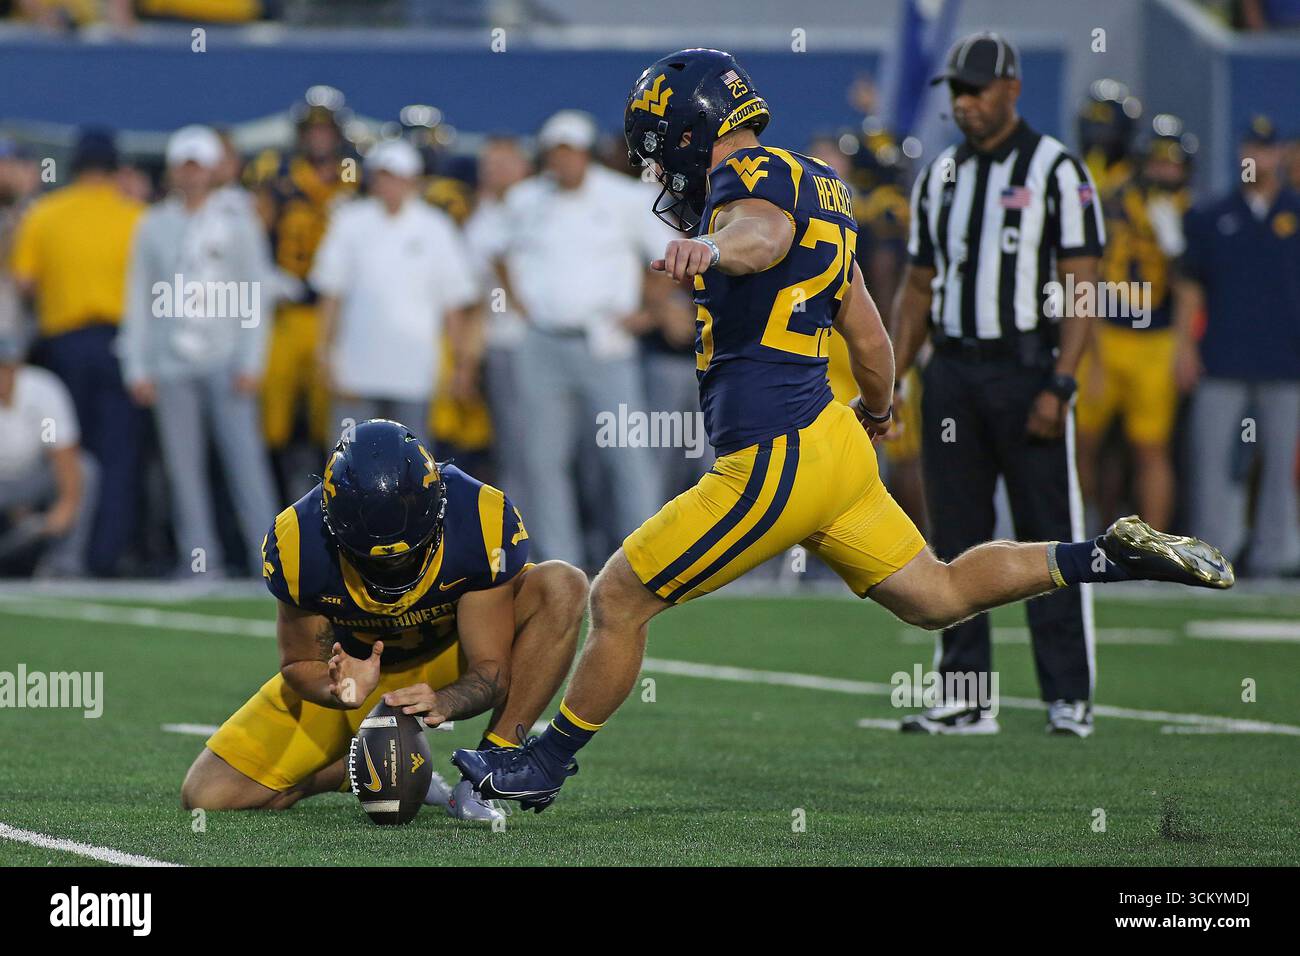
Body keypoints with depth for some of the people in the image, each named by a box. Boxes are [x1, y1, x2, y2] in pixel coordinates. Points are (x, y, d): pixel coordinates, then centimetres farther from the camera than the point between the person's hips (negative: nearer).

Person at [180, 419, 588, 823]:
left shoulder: (482, 523, -33)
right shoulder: (298, 544, -30)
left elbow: (490, 669, -26)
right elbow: (300, 664, -13)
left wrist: (443, 703, -49)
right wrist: (341, 693, -37)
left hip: (450, 655, 0)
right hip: (351, 667, 1)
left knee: (562, 586, -30)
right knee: (208, 796, -11)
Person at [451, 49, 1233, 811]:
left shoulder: (751, 176, -11)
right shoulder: (816, 187, 18)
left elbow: (762, 234, -39)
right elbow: (871, 337, 26)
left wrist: (711, 248, -61)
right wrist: (878, 411, 45)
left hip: (776, 462, -9)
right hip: (831, 439, 9)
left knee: (620, 600, 1)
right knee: (936, 596, 18)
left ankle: (547, 763, 12)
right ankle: (1118, 555, 13)